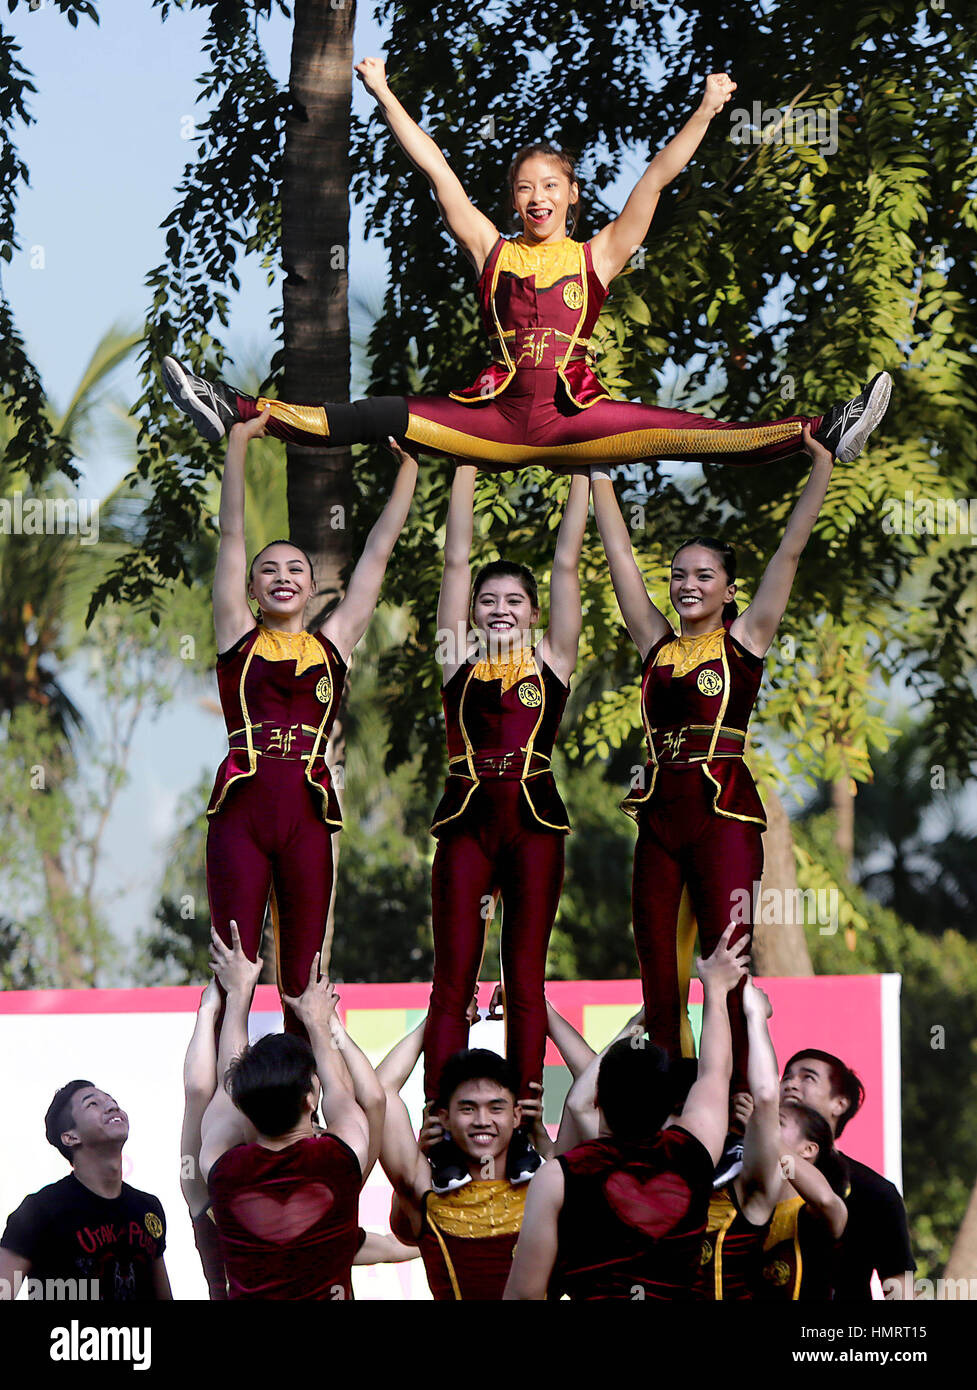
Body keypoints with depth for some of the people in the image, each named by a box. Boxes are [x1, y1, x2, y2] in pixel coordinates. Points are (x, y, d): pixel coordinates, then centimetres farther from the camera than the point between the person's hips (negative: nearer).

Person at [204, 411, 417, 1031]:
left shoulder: (333, 642, 14)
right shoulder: (240, 636, 11)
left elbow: (379, 549, 18)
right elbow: (232, 534, 8)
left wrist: (409, 467, 20)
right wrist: (239, 443, 5)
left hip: (307, 812, 2)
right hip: (243, 809, -1)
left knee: (305, 979, 3)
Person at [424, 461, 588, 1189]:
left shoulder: (551, 659, 9)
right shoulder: (460, 658, 9)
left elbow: (567, 563, 8)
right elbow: (457, 560, 9)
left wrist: (581, 471, 8)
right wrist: (468, 465, 9)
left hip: (535, 820, 0)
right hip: (467, 820, 0)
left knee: (526, 978, 3)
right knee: (454, 976, -3)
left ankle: (522, 1133, 5)